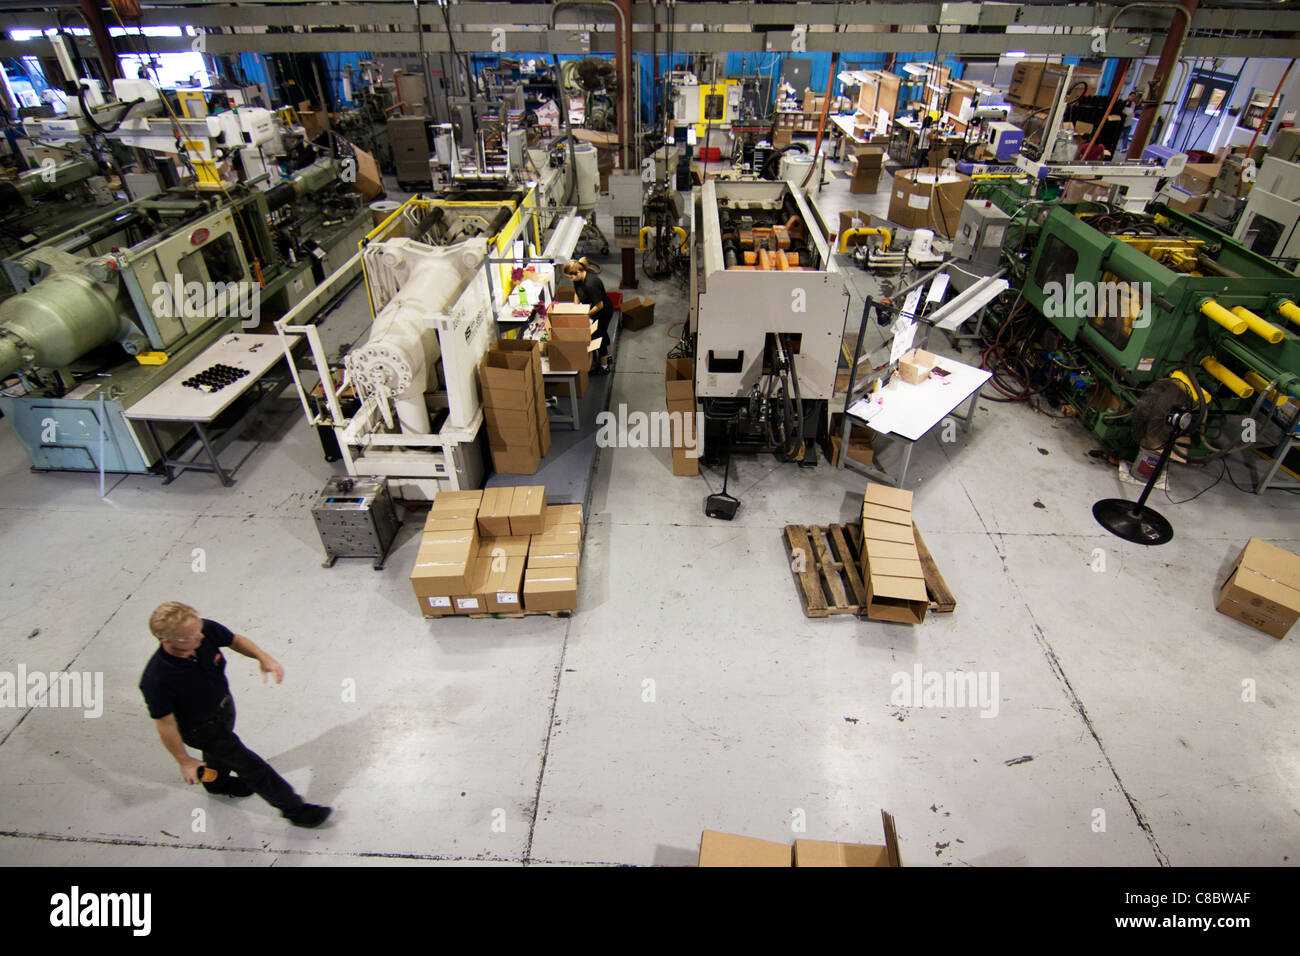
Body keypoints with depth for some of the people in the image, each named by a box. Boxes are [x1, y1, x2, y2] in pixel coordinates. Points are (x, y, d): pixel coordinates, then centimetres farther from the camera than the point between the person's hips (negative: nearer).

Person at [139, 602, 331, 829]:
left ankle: (217, 783, 69)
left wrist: (262, 656, -21)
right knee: (252, 767, 6)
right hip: (200, 727, -6)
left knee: (223, 748, 36)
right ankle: (294, 809, 27)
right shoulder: (157, 680, -39)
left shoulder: (206, 630, -29)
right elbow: (166, 725, -24)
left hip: (224, 705, 6)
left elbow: (235, 640, -6)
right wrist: (184, 762, -12)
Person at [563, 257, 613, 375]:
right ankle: (607, 356, 50)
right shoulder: (579, 279, -11)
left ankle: (604, 366, 25)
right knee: (603, 332, 26)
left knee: (599, 335, 7)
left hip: (604, 312, -9)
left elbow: (599, 305, -31)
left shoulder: (591, 284, -38)